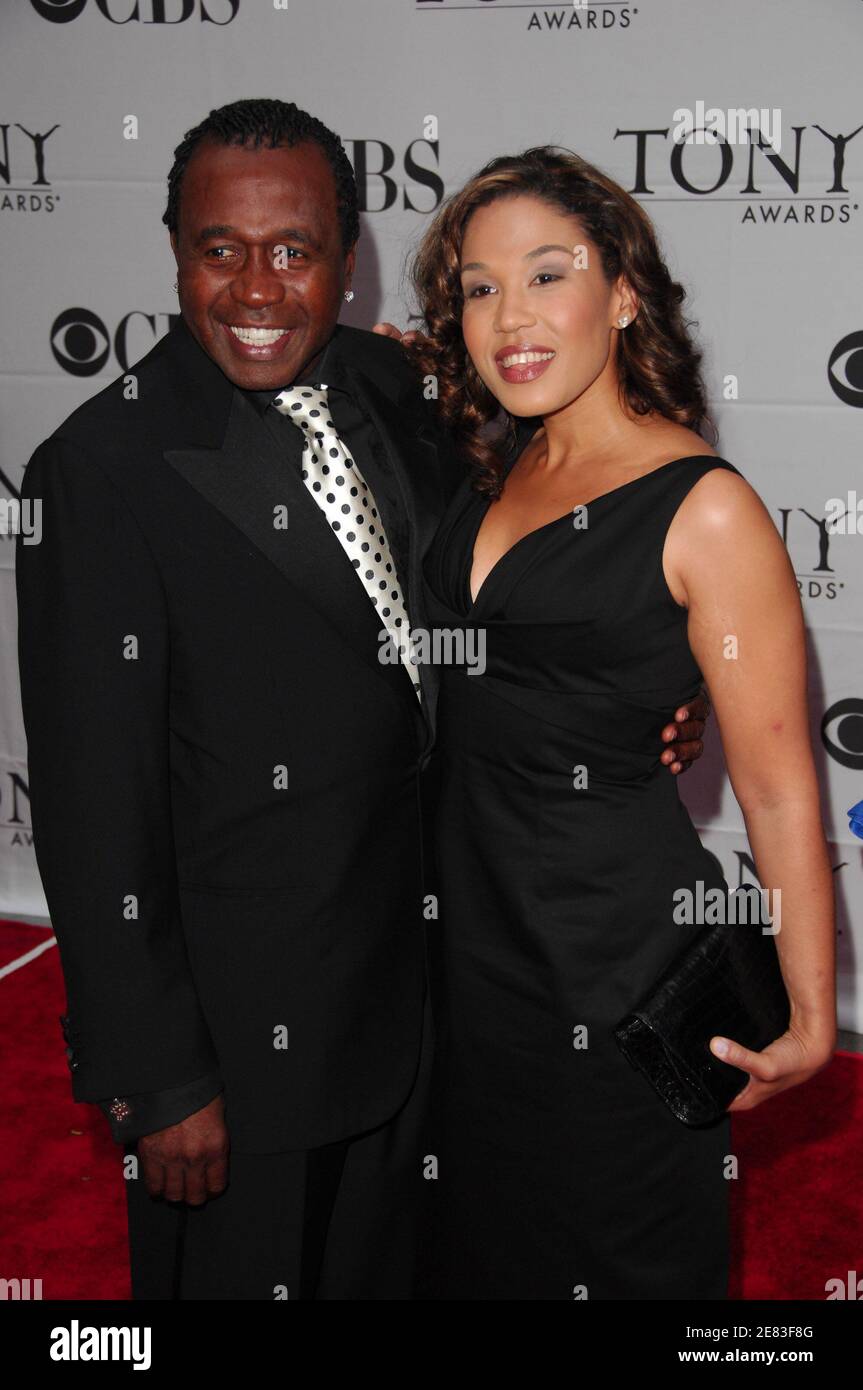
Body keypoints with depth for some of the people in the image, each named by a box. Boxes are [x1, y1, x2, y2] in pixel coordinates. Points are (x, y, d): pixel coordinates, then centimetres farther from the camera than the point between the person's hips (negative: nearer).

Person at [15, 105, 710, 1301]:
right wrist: (156, 1080, -17)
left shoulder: (394, 391, -2)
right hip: (244, 1024, -6)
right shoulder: (104, 469, -21)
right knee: (241, 1271, 17)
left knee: (391, 1265, 26)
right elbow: (97, 809, -20)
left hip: (418, 970, 6)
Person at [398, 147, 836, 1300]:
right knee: (476, 1237, 25)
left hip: (615, 940, -6)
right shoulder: (493, 471, 3)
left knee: (608, 1254, 16)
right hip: (469, 923, 7)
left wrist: (811, 1018, -14)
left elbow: (778, 787, -16)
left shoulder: (706, 509, -18)